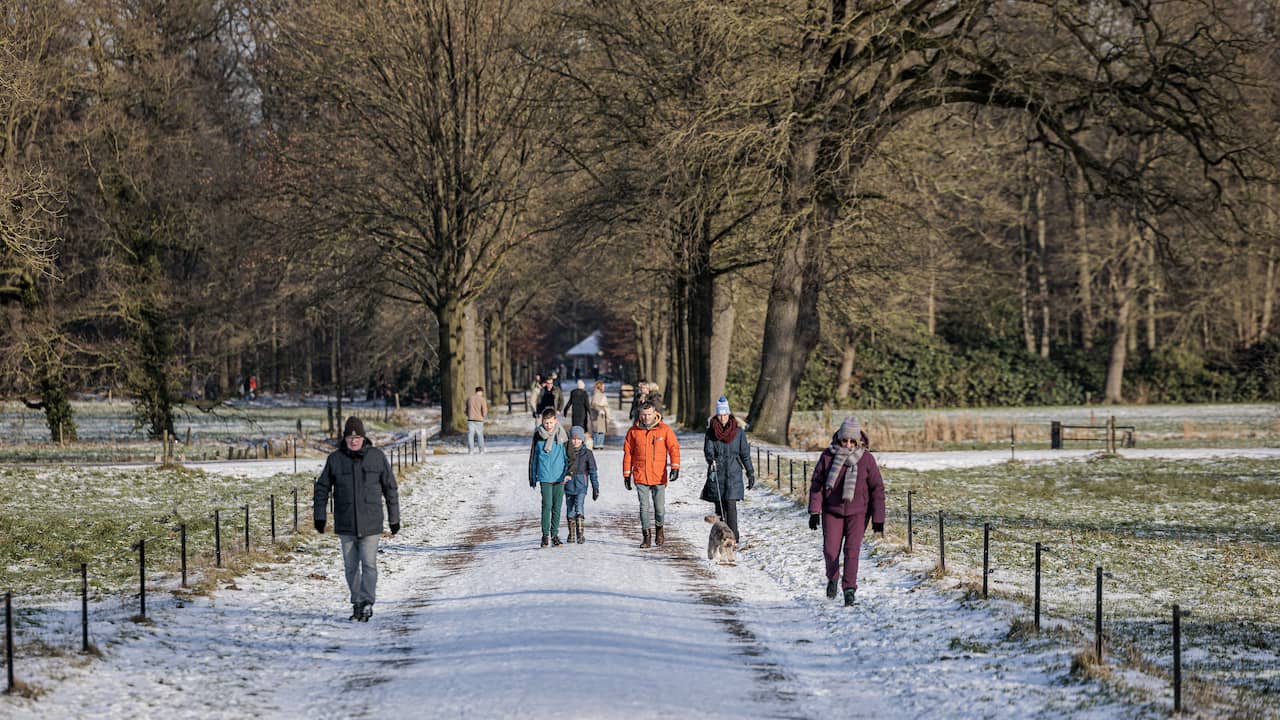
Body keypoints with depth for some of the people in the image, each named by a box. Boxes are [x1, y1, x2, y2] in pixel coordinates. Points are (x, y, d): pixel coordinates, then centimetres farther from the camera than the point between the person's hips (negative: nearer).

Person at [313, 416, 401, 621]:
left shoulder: (377, 457, 0)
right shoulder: (335, 459, 3)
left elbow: (390, 488, 6)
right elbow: (322, 488, 9)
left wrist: (394, 518, 7)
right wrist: (319, 516, 1)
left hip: (370, 523, -2)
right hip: (345, 524, 2)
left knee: (369, 564, -12)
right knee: (351, 566, 7)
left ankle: (367, 603, -17)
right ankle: (357, 604, 17)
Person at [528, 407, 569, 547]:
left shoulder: (561, 436, 2)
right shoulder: (538, 436, 2)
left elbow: (567, 456, 8)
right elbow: (533, 458, 9)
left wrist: (568, 473, -3)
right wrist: (534, 479, 9)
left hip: (559, 477, 1)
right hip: (545, 477, -1)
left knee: (557, 506, 5)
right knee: (547, 505, -10)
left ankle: (555, 534, 15)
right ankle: (545, 534, -2)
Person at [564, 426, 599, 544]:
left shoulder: (587, 453, -1)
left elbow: (594, 471, 3)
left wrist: (596, 488, 2)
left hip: (581, 486, -3)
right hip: (569, 486, 3)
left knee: (579, 508, -17)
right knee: (570, 511, 7)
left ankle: (580, 534, -20)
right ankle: (571, 534, 19)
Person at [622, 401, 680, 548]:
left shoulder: (664, 429, 0)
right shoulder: (633, 431, 4)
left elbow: (674, 448, -2)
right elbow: (628, 452, 9)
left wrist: (675, 467, -15)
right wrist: (627, 474, 8)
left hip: (659, 475, -1)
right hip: (640, 475, 1)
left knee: (659, 507, 1)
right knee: (644, 507, -1)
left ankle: (659, 529, 27)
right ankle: (647, 535, 7)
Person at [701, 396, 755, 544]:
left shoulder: (738, 431, 4)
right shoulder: (711, 432, 6)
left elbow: (745, 453, 8)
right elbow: (708, 450, -3)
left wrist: (751, 473, 8)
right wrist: (711, 460, -26)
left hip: (733, 473, -2)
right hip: (716, 473, 2)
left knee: (731, 504, -12)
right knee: (719, 506, 3)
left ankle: (734, 537, -15)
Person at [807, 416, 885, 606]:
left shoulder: (866, 459, -5)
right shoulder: (828, 456, -4)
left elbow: (877, 489, -1)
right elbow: (816, 483, 2)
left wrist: (878, 520, -3)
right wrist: (814, 511, -5)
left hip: (857, 513, -1)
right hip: (832, 511, 1)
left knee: (852, 550, -10)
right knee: (830, 550, -4)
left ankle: (849, 589, -3)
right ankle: (833, 578, 24)